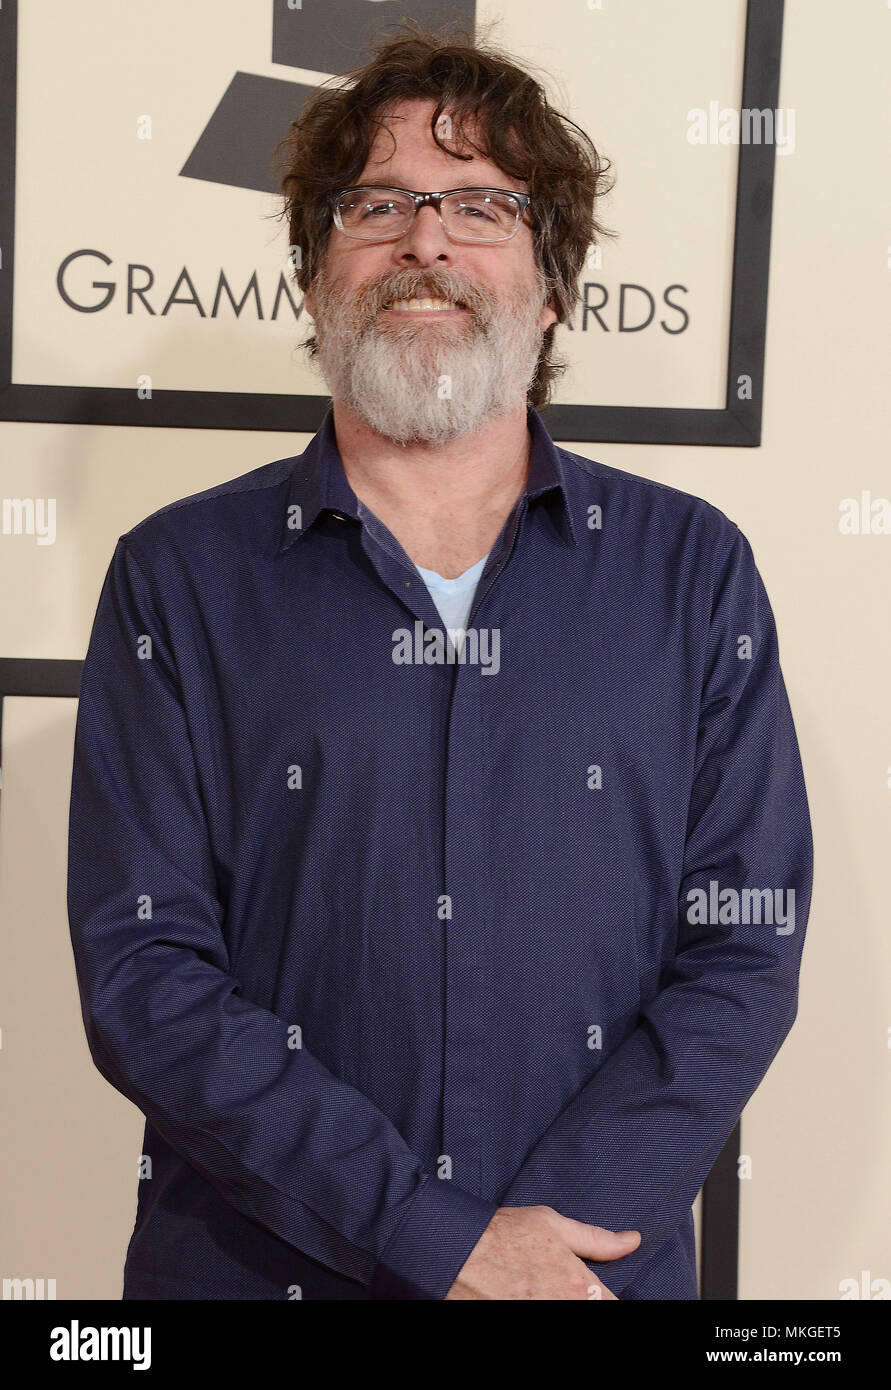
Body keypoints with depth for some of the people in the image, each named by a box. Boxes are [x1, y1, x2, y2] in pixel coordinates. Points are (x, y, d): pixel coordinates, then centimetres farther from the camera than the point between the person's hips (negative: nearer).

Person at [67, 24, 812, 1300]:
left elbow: (744, 955, -4)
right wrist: (442, 1242, -17)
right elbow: (141, 970, -9)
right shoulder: (177, 581, -3)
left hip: (596, 1257, 1)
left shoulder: (696, 572, 0)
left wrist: (533, 1235, -16)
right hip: (248, 1265, 0)